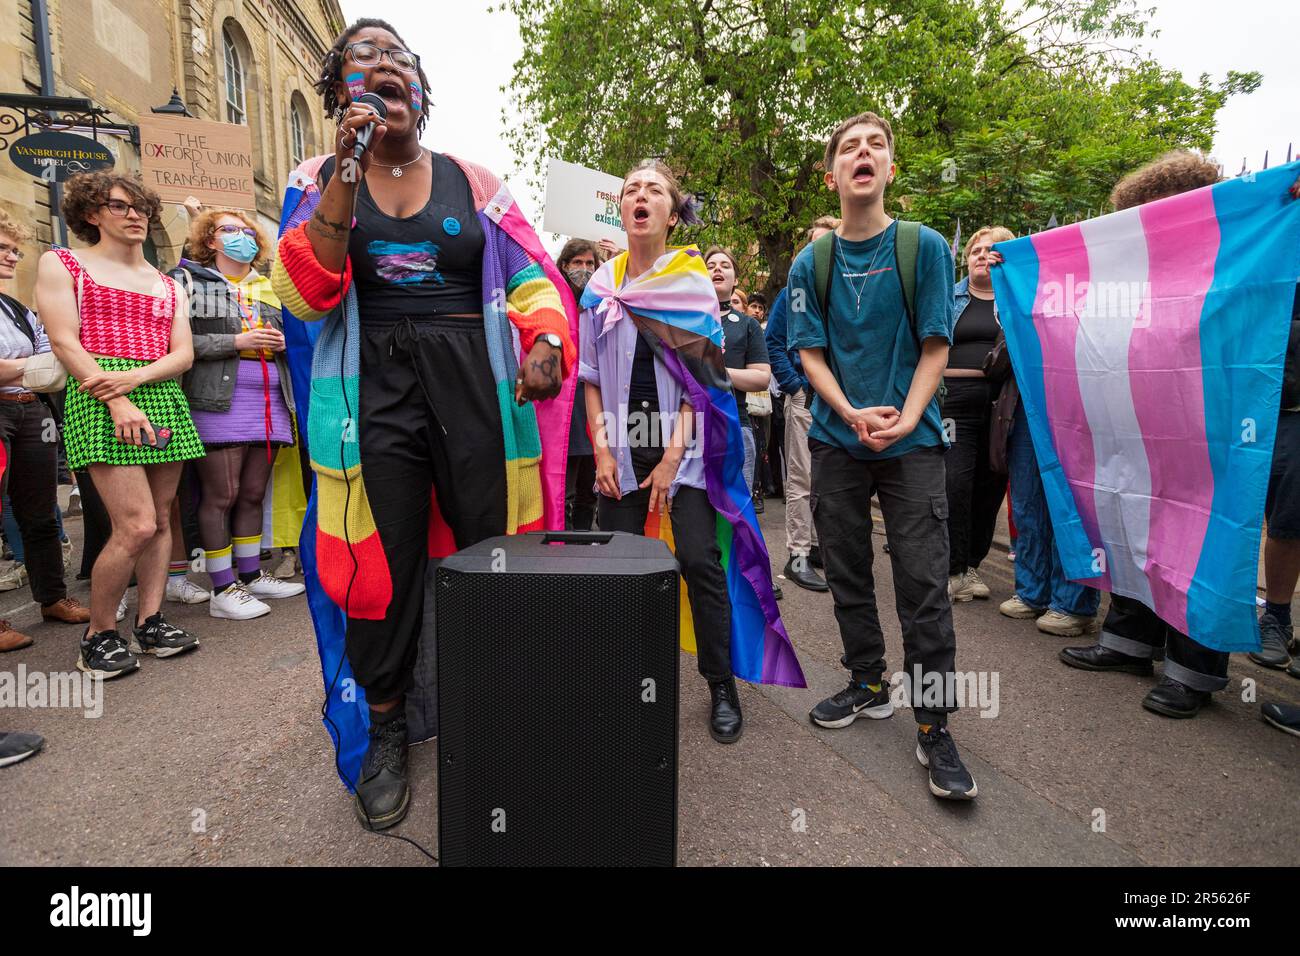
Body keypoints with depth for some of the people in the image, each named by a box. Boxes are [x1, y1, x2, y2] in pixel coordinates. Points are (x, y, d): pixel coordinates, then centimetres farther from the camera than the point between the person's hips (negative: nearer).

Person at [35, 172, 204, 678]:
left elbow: (183, 354, 9)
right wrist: (118, 404, -16)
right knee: (137, 526, -14)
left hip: (163, 397, 5)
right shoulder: (62, 264, 9)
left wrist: (134, 377, -11)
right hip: (101, 400, -5)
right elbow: (65, 342, -4)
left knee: (160, 521, 4)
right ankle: (98, 636, 3)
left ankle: (150, 623, 14)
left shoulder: (167, 284, 20)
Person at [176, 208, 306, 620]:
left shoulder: (268, 288, 21)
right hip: (218, 403, -5)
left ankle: (251, 576, 19)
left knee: (253, 494, 10)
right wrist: (238, 341, -14)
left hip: (269, 401, 5)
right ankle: (223, 590, 2)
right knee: (221, 496, -5)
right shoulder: (189, 280, 5)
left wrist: (283, 342, 5)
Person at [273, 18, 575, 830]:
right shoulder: (321, 181, 11)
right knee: (383, 565, 4)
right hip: (376, 392, 0)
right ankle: (386, 732, 24)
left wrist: (546, 343, -16)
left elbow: (533, 280, 5)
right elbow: (305, 294, -5)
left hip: (476, 389, 0)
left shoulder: (472, 181, 11)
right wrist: (347, 172, -11)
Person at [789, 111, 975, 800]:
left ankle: (934, 726, 6)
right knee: (847, 573, 10)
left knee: (924, 582, -5)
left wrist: (905, 419, -16)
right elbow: (810, 354, 2)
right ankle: (868, 684, 29)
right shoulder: (811, 263, 6)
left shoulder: (925, 248, 2)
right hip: (836, 441, 3)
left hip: (912, 441, -2)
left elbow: (935, 347, -2)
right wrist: (853, 415, -13)